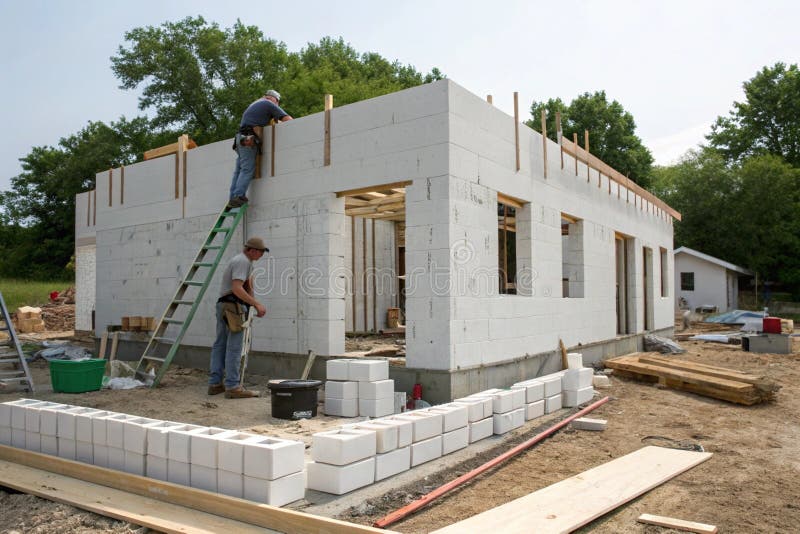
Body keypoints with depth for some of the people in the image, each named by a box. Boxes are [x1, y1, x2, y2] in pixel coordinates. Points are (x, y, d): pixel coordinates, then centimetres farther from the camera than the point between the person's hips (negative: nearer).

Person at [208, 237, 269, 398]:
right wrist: (257, 304, -25)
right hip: (233, 306, -11)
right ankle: (232, 386, -7)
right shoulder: (243, 261, -12)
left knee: (220, 345, 11)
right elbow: (237, 288, -23)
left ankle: (215, 384, 16)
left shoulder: (240, 260, 22)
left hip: (223, 305, 11)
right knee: (234, 348, -9)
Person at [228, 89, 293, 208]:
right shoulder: (269, 104, 4)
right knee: (247, 169, -11)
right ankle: (238, 196, -18)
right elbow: (288, 119, -2)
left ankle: (232, 198, 1)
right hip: (249, 139, -8)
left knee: (239, 170, 5)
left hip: (240, 137, 8)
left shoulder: (254, 104, 31)